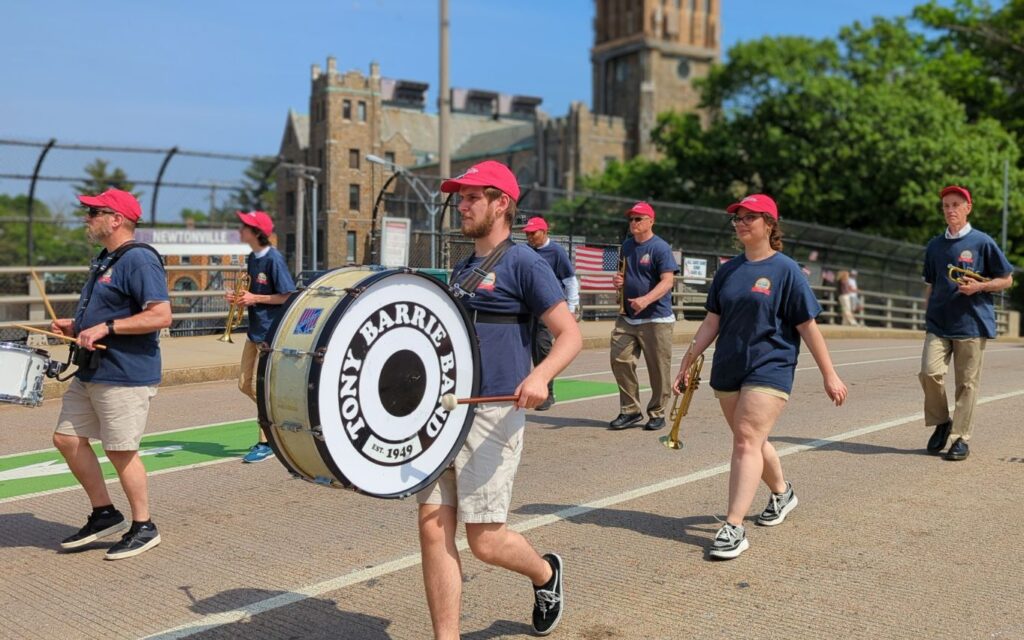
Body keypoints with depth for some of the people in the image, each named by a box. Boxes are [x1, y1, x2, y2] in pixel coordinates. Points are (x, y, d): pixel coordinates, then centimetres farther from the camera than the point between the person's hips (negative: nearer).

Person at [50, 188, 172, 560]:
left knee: (120, 451, -2)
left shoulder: (139, 260, -16)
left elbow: (161, 316, -24)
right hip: (91, 372, 10)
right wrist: (76, 326, 11)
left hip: (125, 376, -10)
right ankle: (104, 514, 24)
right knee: (67, 438, 12)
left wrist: (106, 328, -24)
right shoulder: (105, 260, 15)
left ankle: (144, 528, 14)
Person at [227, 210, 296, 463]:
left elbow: (288, 296, -17)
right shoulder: (251, 258, 10)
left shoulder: (273, 259, -16)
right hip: (255, 330, 9)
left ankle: (266, 442, 8)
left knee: (259, 387, -4)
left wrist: (255, 299, -19)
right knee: (245, 384, 12)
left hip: (271, 331, -9)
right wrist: (238, 297, 1)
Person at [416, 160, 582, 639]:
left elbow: (570, 335, -12)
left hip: (493, 414, -7)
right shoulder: (462, 269, 18)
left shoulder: (523, 262, -5)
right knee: (433, 526, 1)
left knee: (484, 540, -1)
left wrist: (540, 375, -30)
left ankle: (545, 573, 31)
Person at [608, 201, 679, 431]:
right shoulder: (627, 246, 14)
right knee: (619, 360, 1)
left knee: (658, 368, 0)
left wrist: (646, 299, -32)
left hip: (656, 319, -6)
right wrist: (619, 280, 1)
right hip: (627, 317, 7)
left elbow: (668, 281, -17)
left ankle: (657, 414, 14)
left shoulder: (660, 247, -8)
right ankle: (630, 411, 13)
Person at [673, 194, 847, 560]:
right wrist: (688, 362, 9)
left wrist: (829, 375, -3)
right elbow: (712, 322, 13)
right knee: (750, 441, 15)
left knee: (747, 440, -16)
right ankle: (782, 493, 42)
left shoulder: (785, 269, -5)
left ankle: (734, 527, -16)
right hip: (728, 370, 6)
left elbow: (808, 326, -4)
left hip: (770, 369, -6)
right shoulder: (728, 271, 10)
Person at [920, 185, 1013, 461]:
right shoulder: (934, 246, 12)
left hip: (972, 324, -3)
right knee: (929, 372, -12)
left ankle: (961, 438, 9)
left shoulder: (982, 242, 0)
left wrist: (979, 286, -12)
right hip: (939, 324, 3)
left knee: (967, 383, 0)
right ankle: (941, 423, 11)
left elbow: (1006, 280, 4)